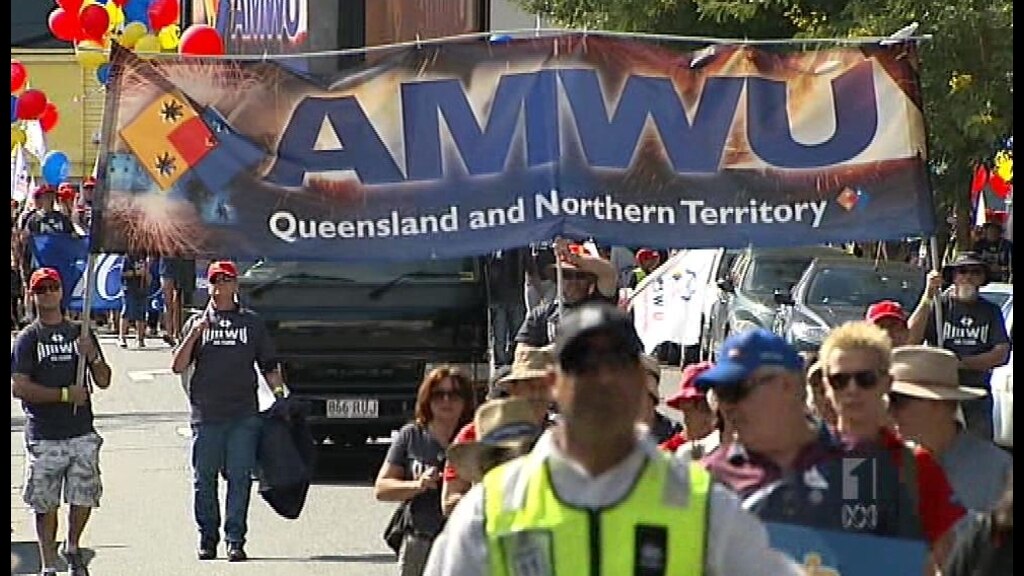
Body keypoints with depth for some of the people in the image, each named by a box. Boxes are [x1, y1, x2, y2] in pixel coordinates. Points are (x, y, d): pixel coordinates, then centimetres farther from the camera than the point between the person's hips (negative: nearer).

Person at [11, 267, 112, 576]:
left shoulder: (80, 334, 12)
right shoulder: (27, 339, 0)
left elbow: (104, 381, 11)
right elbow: (19, 388, -10)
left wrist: (92, 356, -10)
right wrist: (65, 394, -15)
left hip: (82, 433, 3)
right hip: (44, 437, -3)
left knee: (84, 499, 3)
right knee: (45, 504, 1)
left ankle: (72, 550, 29)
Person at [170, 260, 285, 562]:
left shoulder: (251, 322, 13)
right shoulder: (197, 322, 12)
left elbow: (269, 366, 15)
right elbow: (177, 366, 5)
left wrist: (279, 394, 0)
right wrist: (193, 335, -7)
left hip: (243, 415, 0)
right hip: (205, 415, 0)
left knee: (240, 478, -5)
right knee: (204, 480, 2)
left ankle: (235, 540, -3)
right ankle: (207, 539, 10)